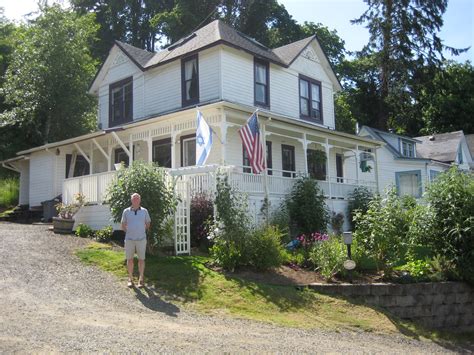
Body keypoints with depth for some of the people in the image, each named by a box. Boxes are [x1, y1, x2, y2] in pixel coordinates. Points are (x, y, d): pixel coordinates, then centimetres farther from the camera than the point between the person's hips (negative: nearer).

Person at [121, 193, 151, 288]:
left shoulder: (144, 211, 2)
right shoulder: (126, 211, 2)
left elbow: (148, 224, 14)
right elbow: (123, 226, 11)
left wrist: (142, 231, 11)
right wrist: (129, 231, 6)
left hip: (141, 239, 0)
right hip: (129, 239, 0)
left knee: (141, 259, 4)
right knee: (129, 259, 5)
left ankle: (141, 279, 13)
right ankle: (130, 279, 17)